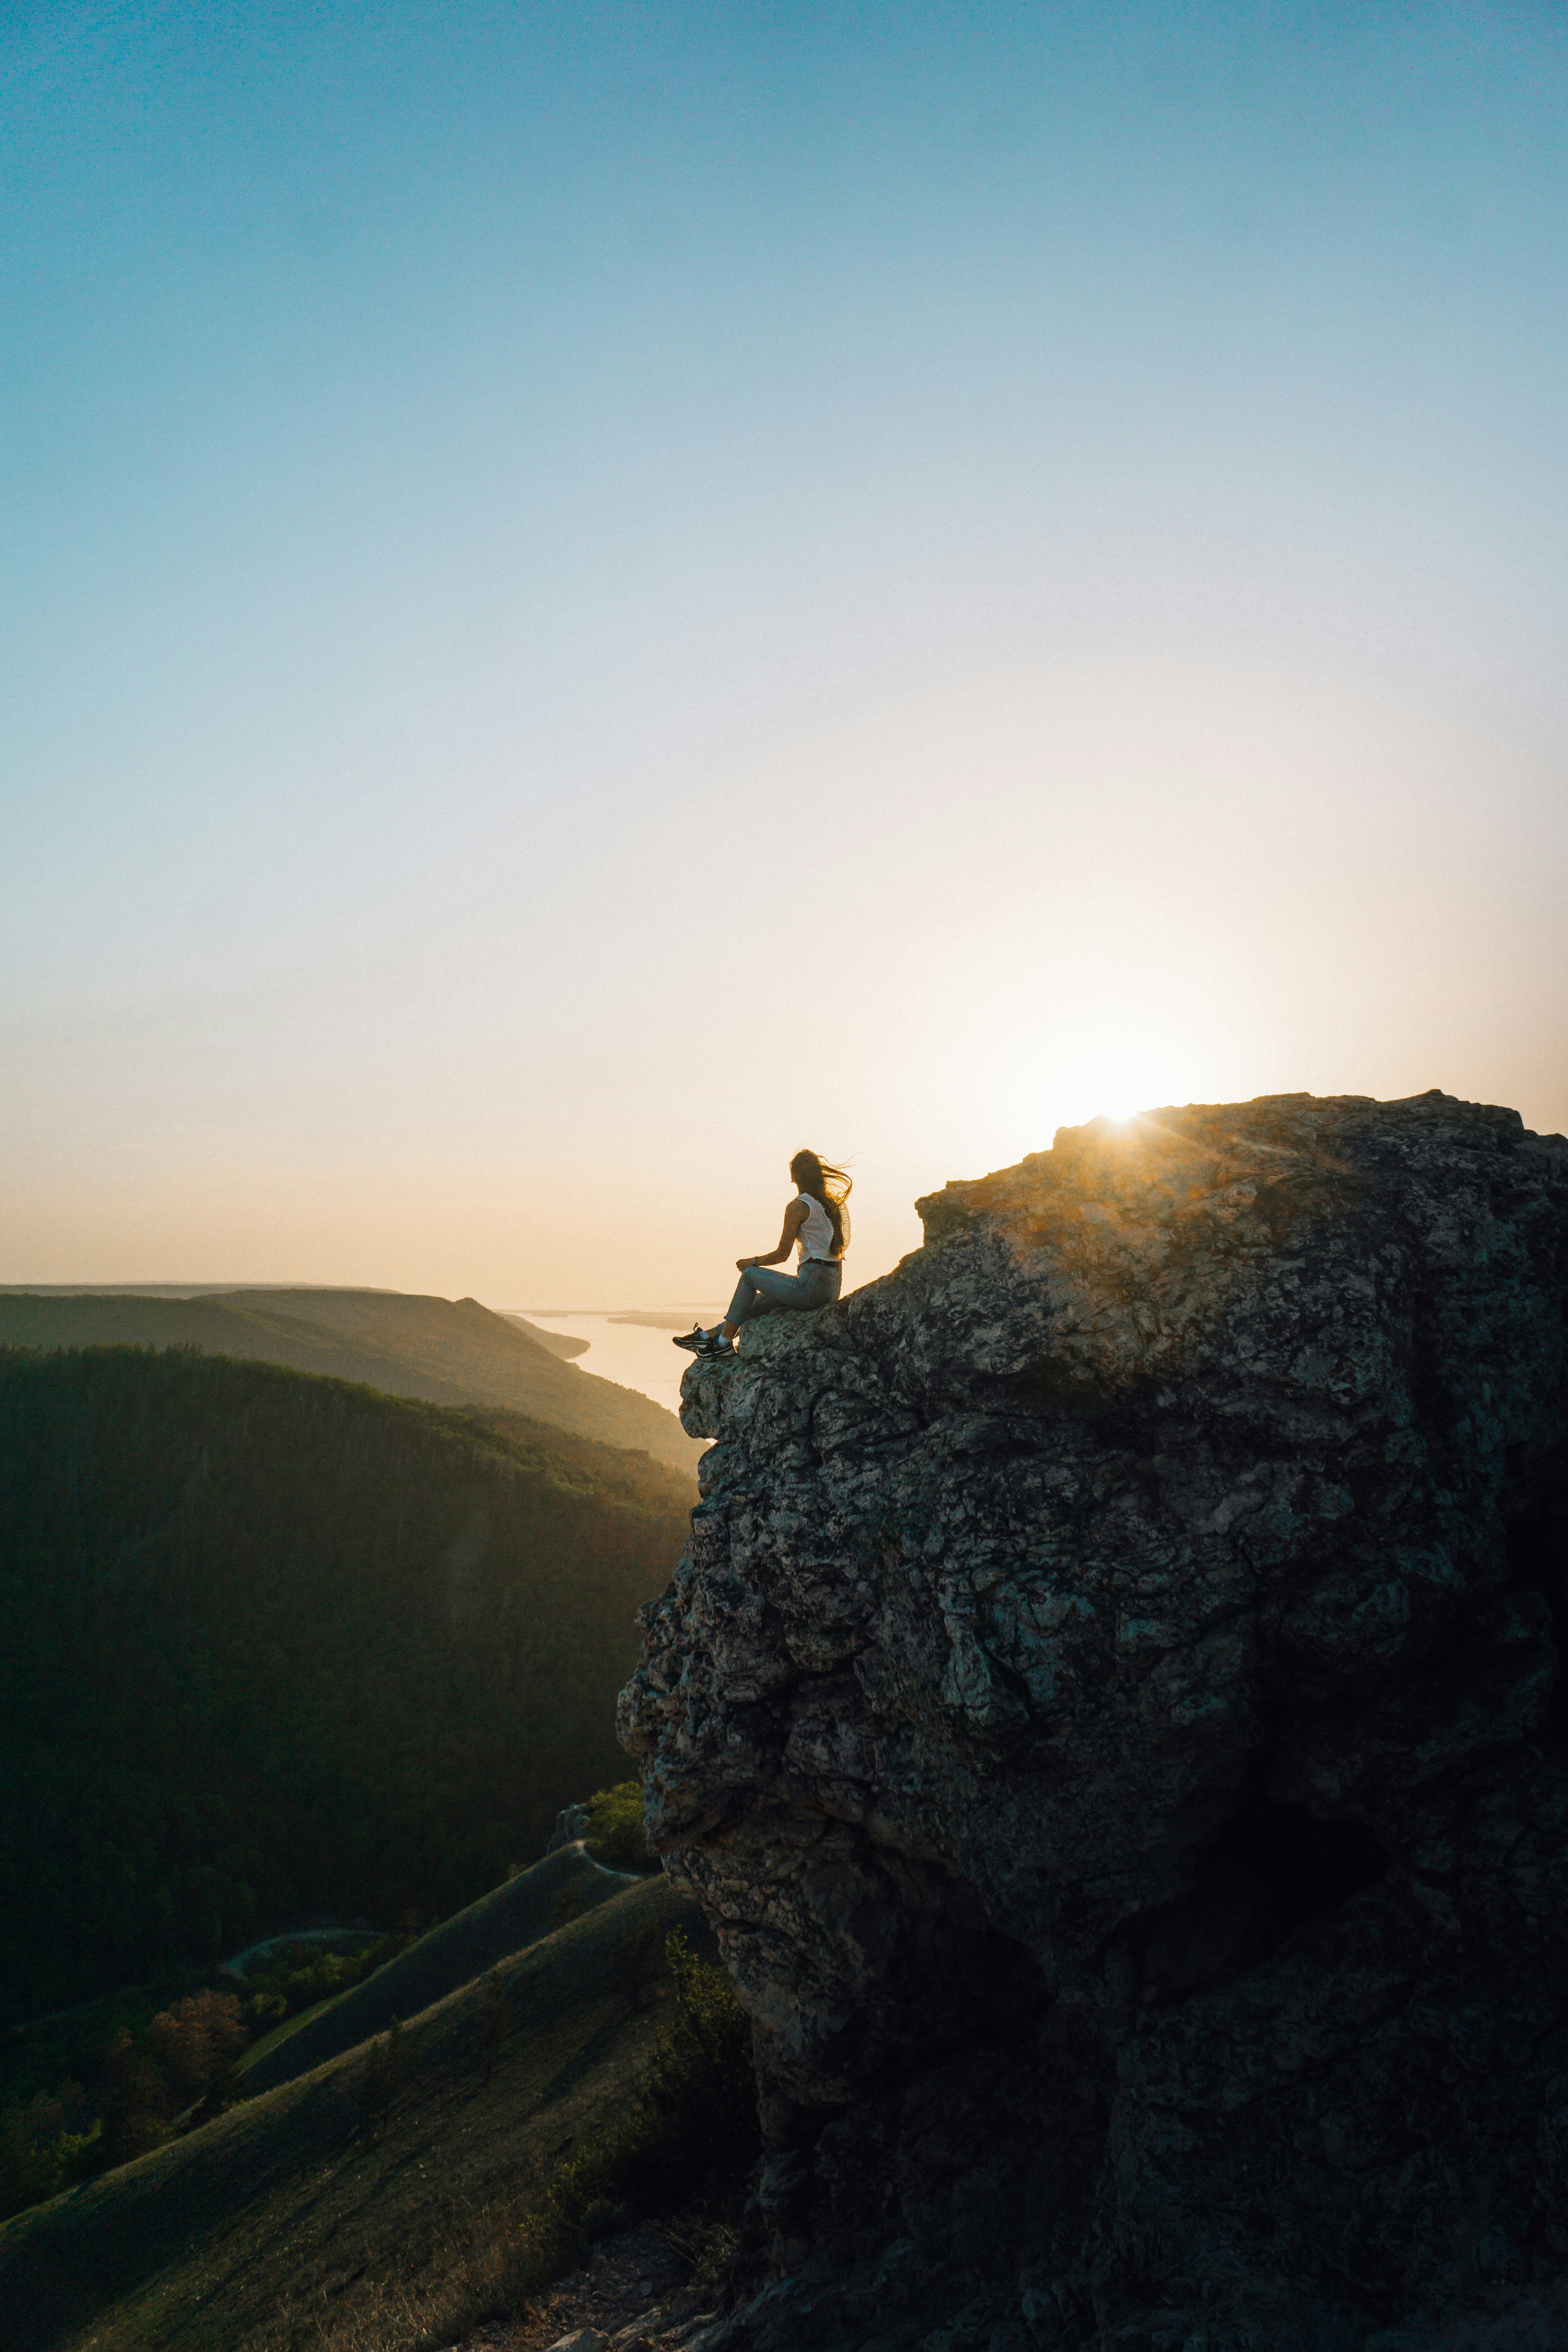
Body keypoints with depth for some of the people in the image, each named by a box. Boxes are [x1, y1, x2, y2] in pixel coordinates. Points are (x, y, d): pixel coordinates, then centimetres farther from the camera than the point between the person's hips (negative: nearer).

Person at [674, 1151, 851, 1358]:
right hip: (833, 1289, 8)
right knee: (759, 1302, 22)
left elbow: (782, 1254, -7)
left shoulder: (798, 1206, -10)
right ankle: (709, 1336, 31)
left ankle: (723, 1342, 15)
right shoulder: (834, 1203, 13)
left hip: (812, 1287, -8)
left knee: (749, 1275, 11)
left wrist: (751, 1262, 9)